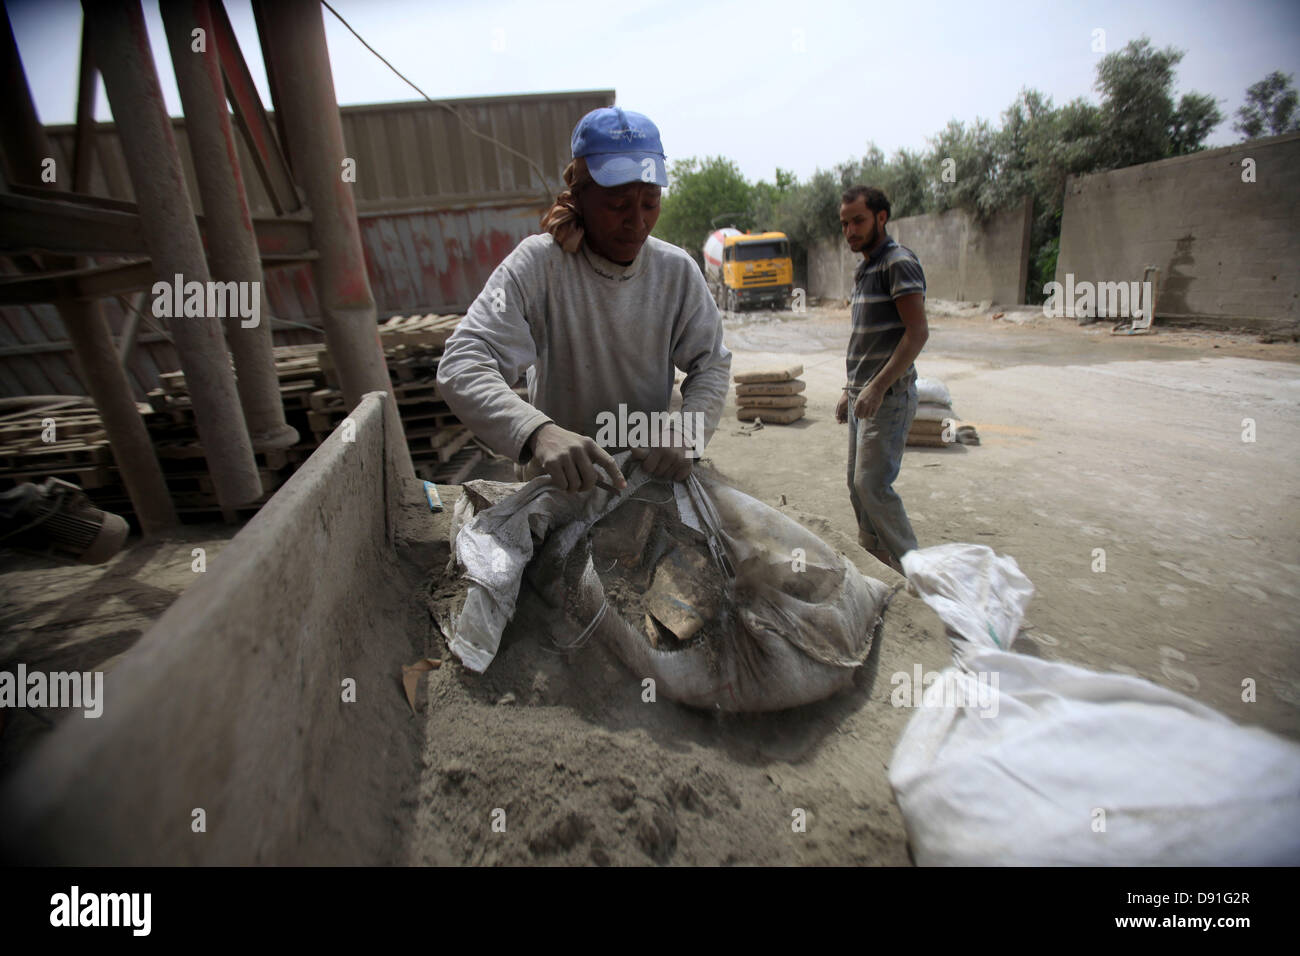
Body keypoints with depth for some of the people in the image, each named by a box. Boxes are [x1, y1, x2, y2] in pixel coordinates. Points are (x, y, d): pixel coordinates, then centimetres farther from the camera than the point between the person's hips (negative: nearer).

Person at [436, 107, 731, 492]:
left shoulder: (677, 270, -6)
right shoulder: (538, 264, -18)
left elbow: (712, 364, -2)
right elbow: (460, 366, -27)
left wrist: (686, 433, -24)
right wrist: (537, 432, -46)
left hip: (653, 470, 2)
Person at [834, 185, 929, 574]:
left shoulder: (899, 262, -10)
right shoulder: (865, 270, 18)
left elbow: (917, 332, -19)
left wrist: (877, 387, -23)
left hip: (888, 396, -9)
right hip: (864, 395, 9)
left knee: (872, 486, -11)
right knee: (857, 485, 12)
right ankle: (874, 560, 25)